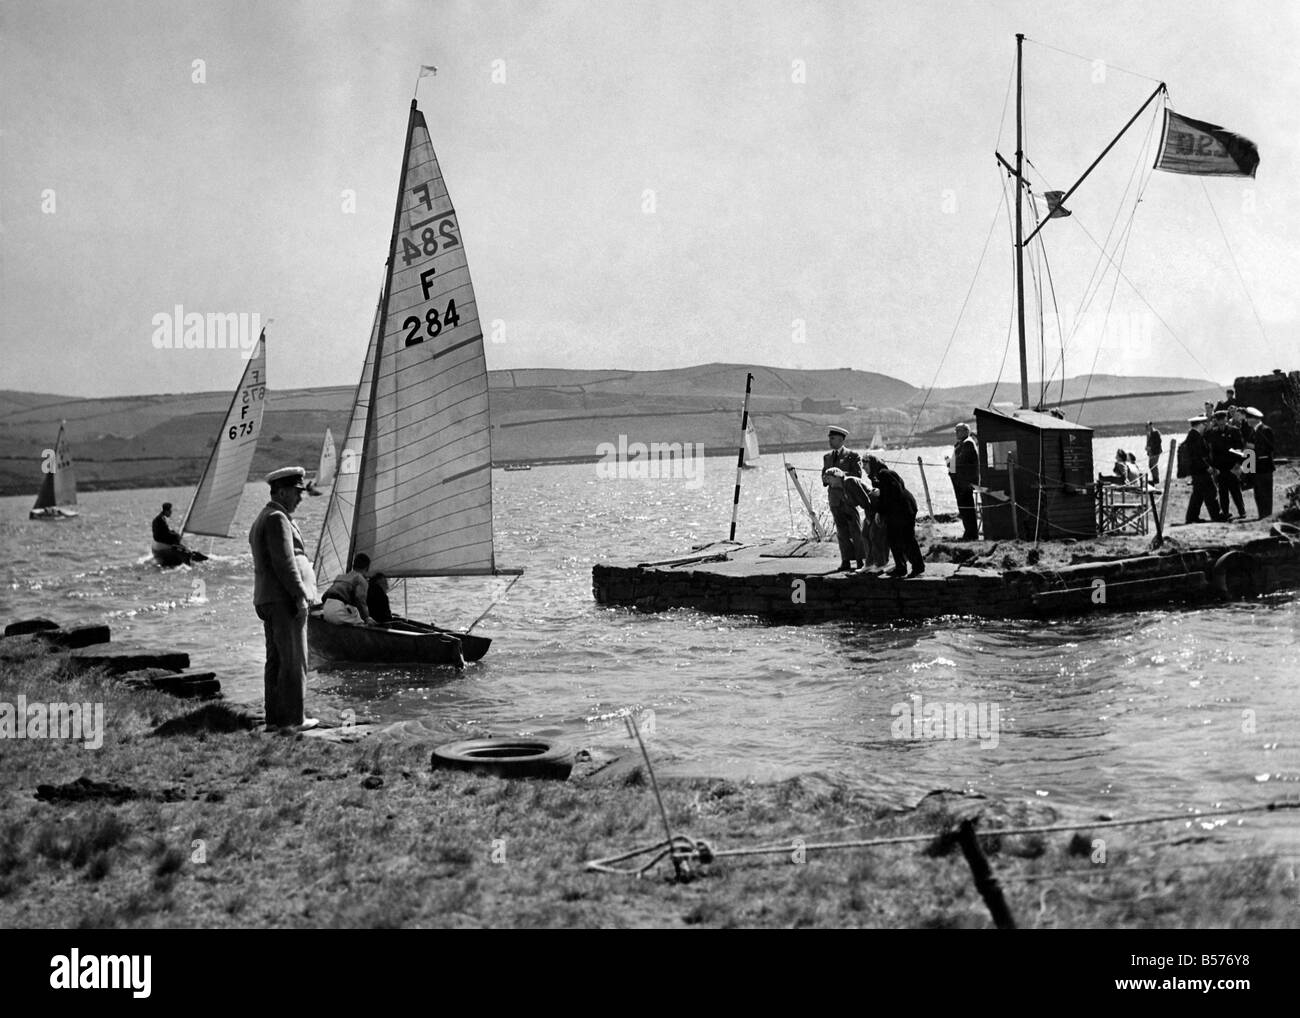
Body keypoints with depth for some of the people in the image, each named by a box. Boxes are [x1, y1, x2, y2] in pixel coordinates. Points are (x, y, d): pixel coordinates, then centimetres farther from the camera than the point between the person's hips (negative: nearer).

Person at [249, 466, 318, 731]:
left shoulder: (262, 519, 20)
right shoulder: (277, 519, -12)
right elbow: (285, 563, -20)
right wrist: (300, 596, -18)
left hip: (268, 600, 10)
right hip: (285, 600, -10)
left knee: (276, 660, 10)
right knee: (293, 661, -7)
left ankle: (274, 717, 12)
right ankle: (291, 719, -6)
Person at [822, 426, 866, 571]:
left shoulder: (852, 455, -1)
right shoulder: (827, 457, 15)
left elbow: (857, 475, -9)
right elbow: (824, 477, 12)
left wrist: (841, 476, -21)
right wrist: (828, 479, -11)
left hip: (848, 496, -5)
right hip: (834, 498, 5)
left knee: (855, 530, -1)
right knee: (842, 532, 5)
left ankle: (861, 561, 4)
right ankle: (846, 562, 8)